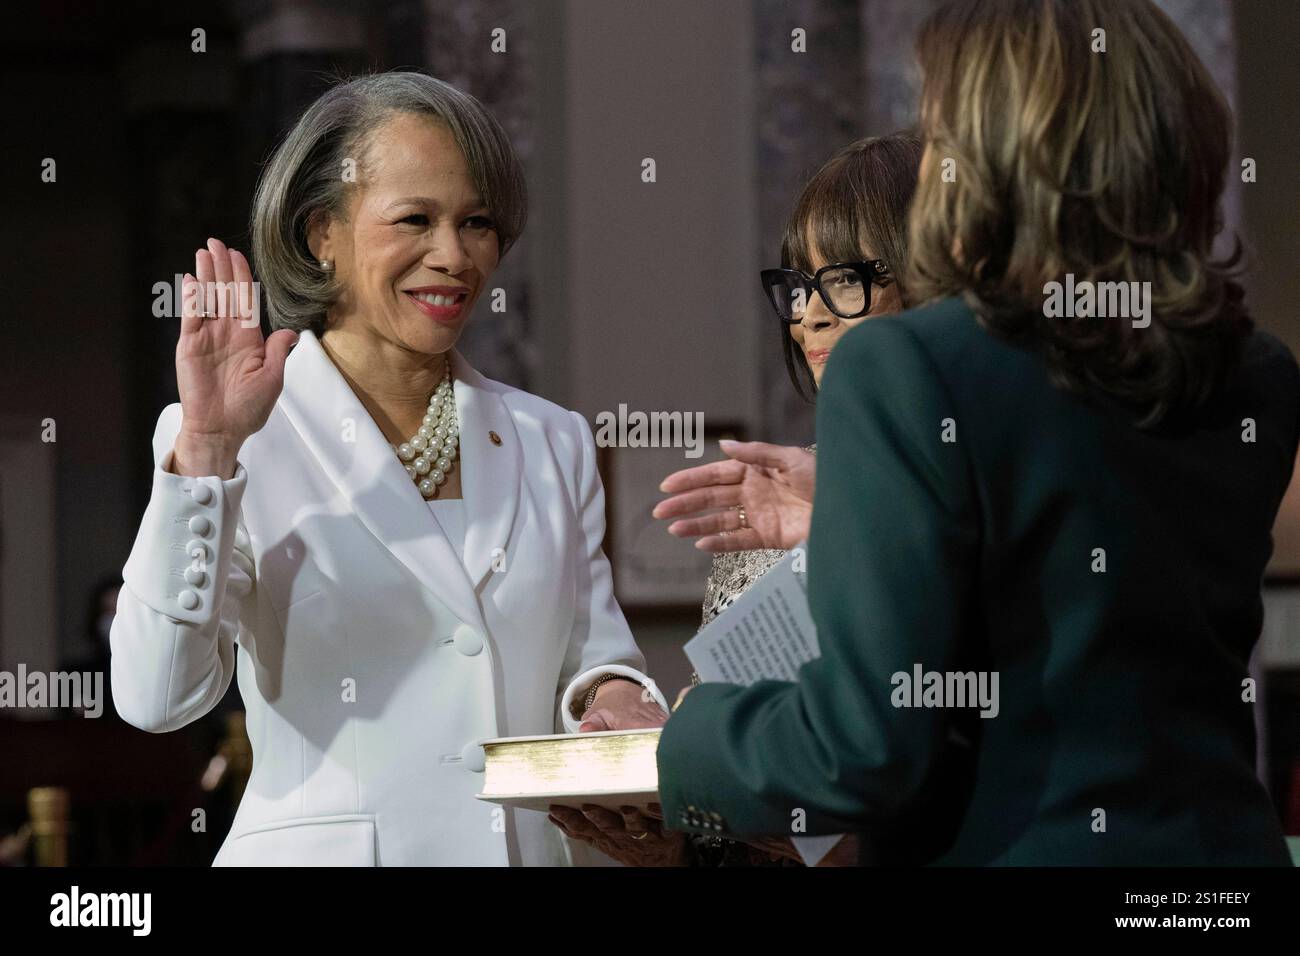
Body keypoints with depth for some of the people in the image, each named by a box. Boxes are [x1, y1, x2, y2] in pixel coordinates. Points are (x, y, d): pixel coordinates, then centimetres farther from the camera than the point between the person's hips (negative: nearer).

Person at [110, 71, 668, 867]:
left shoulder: (554, 443, 6)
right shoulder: (247, 444, -7)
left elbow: (593, 654, 11)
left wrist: (612, 700, -10)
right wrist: (206, 454, -22)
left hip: (528, 844, 4)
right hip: (324, 851, -4)